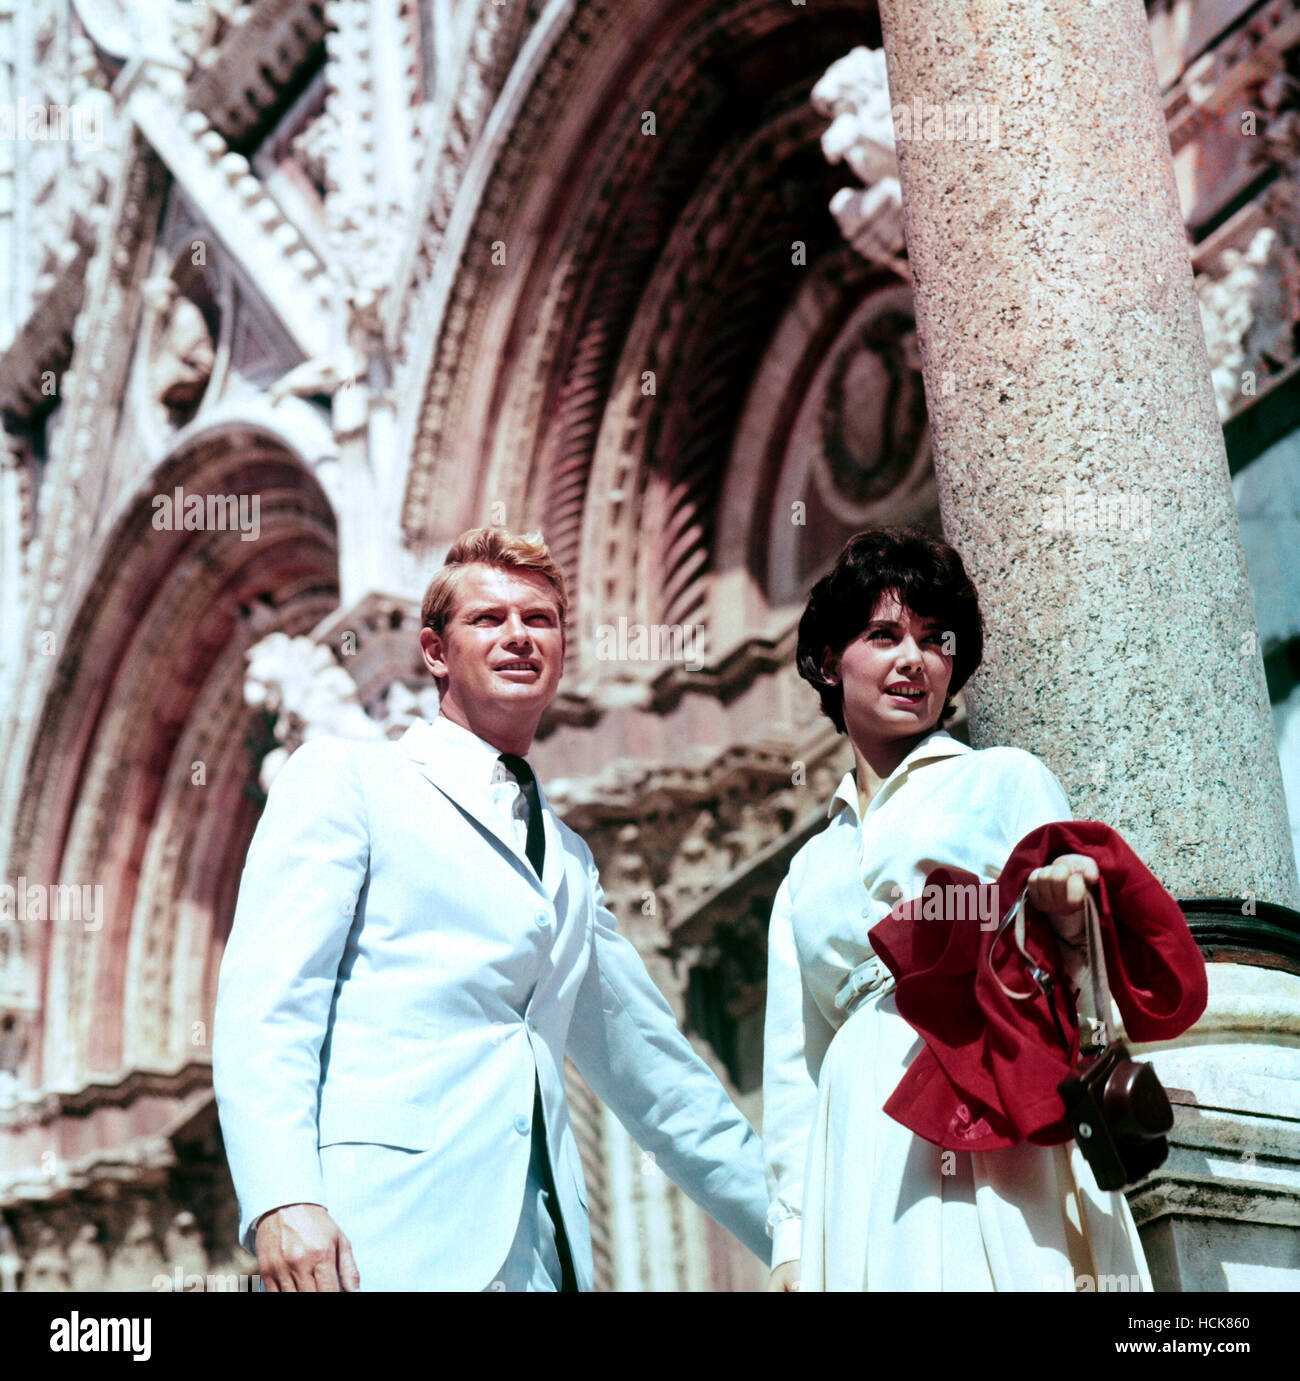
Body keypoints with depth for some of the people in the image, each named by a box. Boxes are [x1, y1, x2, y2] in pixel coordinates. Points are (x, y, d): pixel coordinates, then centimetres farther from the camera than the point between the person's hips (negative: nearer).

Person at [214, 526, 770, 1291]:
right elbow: (266, 1004, -4)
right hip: (381, 1240, -5)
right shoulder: (344, 777, 7)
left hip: (540, 1253, 5)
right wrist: (282, 1201, -19)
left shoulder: (570, 861, 25)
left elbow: (652, 1068, 29)